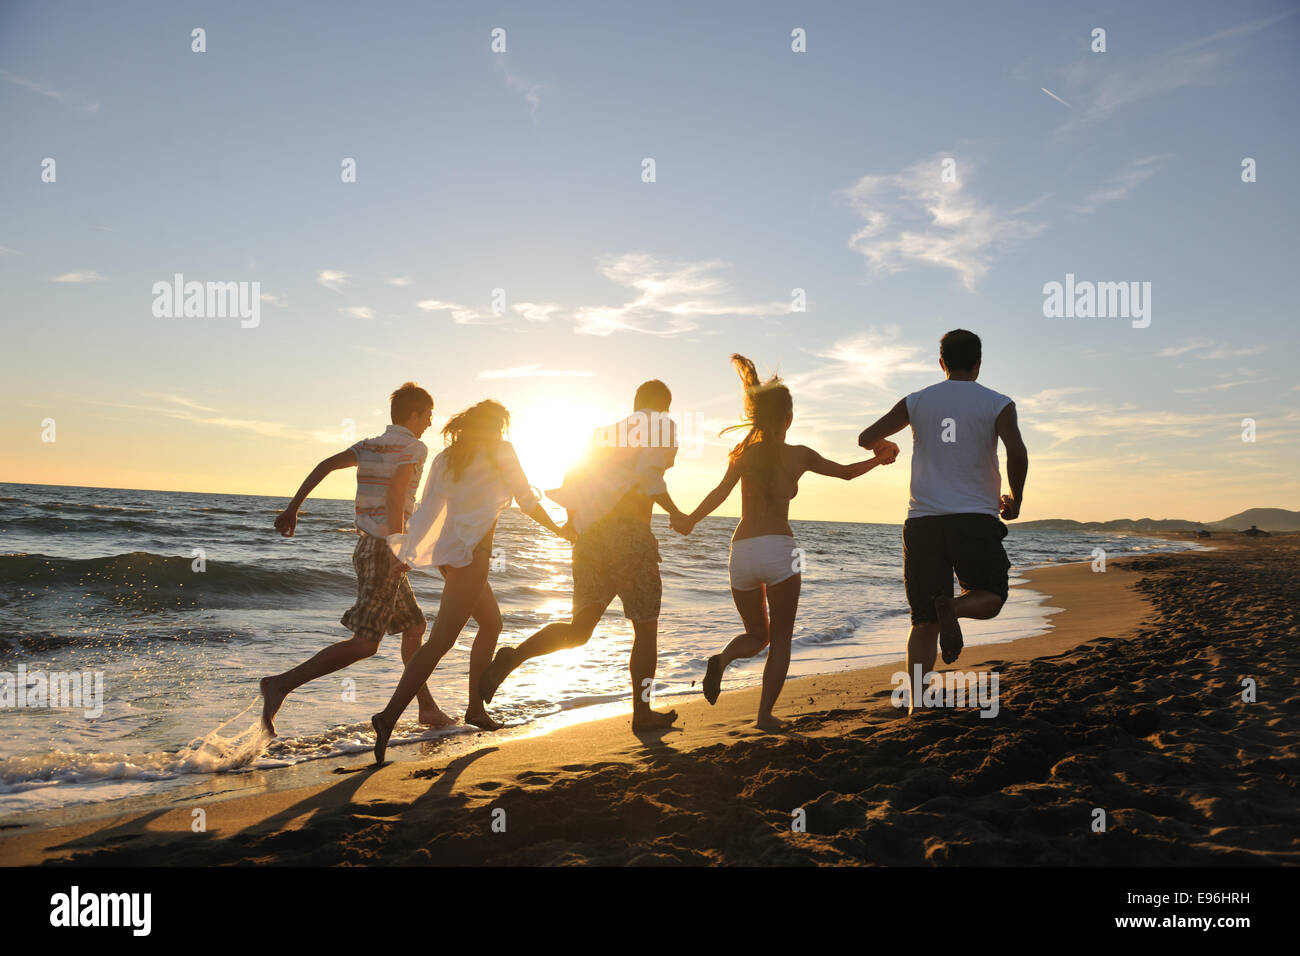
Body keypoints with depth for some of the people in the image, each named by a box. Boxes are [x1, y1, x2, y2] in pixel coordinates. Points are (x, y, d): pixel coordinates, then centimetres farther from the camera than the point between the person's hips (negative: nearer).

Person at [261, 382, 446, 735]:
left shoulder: (369, 446, 15)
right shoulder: (414, 447, -7)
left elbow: (325, 465, 3)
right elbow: (395, 488, -24)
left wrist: (293, 507, 0)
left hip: (368, 546, 9)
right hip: (383, 550, -9)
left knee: (414, 625, 17)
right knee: (364, 643, -12)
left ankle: (428, 708, 22)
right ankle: (282, 684, -17)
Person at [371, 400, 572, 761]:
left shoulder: (447, 457, 15)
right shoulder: (500, 451, -1)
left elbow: (426, 511, 7)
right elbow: (528, 502, 4)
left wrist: (407, 554, 3)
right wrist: (559, 530, 17)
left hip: (447, 551, 8)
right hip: (470, 553, -8)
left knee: (492, 623, 22)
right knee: (440, 641, -12)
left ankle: (476, 708, 24)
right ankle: (389, 716, -21)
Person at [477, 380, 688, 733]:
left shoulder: (607, 432, 23)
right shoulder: (663, 427, 4)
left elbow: (571, 478, 18)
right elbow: (650, 476, -11)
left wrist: (575, 520, 26)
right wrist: (675, 512, 3)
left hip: (591, 535, 6)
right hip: (631, 533, -6)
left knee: (579, 628, 7)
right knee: (645, 628, 9)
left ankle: (514, 655, -15)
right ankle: (642, 712, 17)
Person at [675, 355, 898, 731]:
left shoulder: (743, 453, 6)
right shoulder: (799, 455, 3)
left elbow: (720, 493, -8)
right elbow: (847, 472, 16)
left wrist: (688, 521, 3)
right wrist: (878, 459, 30)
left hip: (741, 552, 3)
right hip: (778, 549, -3)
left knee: (757, 635, 20)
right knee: (780, 640, 11)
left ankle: (721, 659, -11)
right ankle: (765, 714, 1)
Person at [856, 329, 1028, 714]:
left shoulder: (916, 402, 9)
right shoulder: (997, 404, 4)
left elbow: (866, 439, 10)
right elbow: (1017, 453, -12)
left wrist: (885, 448, 34)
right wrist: (1015, 501, 5)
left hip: (923, 520, 3)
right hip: (976, 520, -2)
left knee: (924, 621, 8)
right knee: (989, 599, 14)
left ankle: (916, 702, -3)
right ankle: (953, 607, -20)